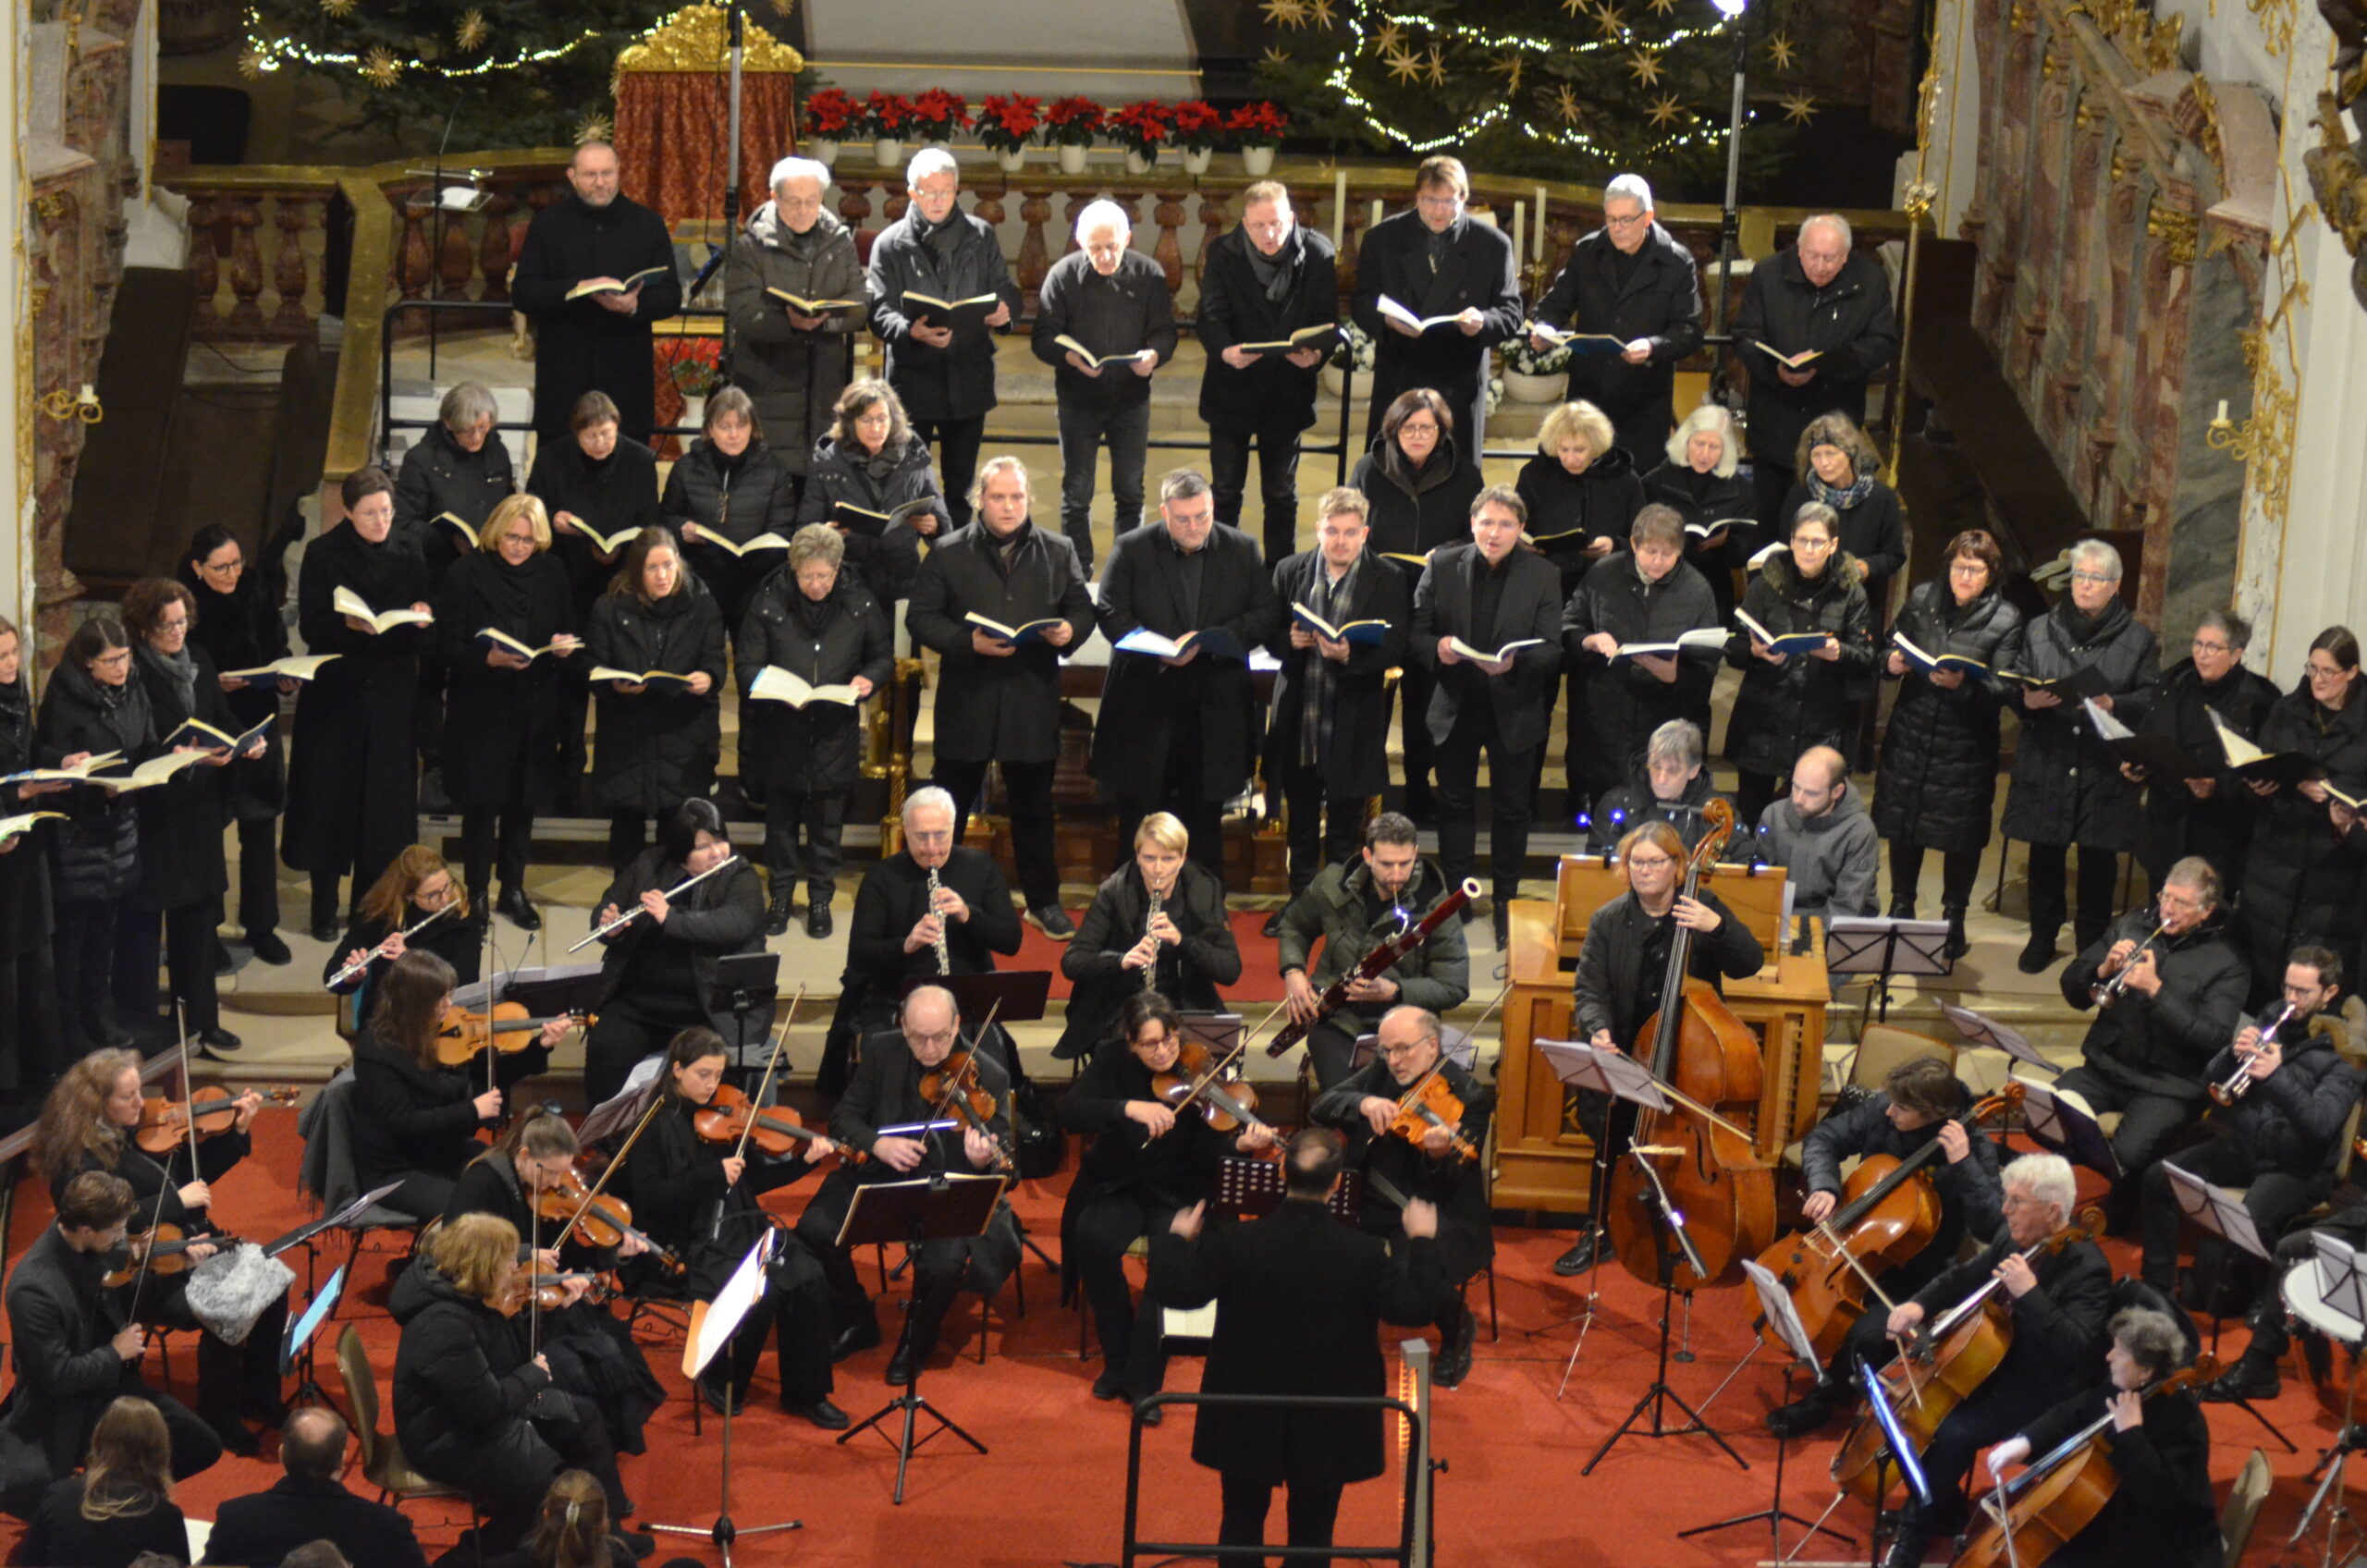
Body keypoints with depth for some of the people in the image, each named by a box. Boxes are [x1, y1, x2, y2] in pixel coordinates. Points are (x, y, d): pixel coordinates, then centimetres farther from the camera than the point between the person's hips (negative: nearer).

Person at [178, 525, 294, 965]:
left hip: (258, 728, 4)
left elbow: (278, 650, 11)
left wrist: (286, 679, -9)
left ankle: (261, 926, 18)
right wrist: (213, 683, -23)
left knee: (261, 829, 7)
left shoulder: (256, 597, 2)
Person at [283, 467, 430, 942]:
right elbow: (310, 626, -10)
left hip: (391, 696, 2)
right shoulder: (322, 555, -3)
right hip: (335, 692, -2)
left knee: (384, 798, 4)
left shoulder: (408, 558, 4)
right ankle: (324, 909, 11)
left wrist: (420, 621, -19)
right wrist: (349, 624, -28)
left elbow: (421, 635, 4)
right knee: (330, 795, 1)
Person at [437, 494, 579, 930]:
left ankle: (513, 891, 25)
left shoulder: (552, 574, 4)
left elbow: (568, 634, 13)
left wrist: (565, 646, -10)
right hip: (480, 709, -4)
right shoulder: (468, 574, -8)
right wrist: (488, 658, -26)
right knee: (481, 803, 3)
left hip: (535, 709, 4)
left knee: (523, 801, 12)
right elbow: (448, 645, -10)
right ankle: (477, 895, 16)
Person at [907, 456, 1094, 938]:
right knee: (951, 804, 9)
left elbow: (1083, 610, 10)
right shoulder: (948, 555, -1)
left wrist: (1069, 632, -14)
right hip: (966, 699, -1)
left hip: (1034, 702, 1)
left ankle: (1043, 900, 23)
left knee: (1034, 804, 11)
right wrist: (968, 642, -18)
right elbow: (920, 618, -3)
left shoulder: (1058, 552, 5)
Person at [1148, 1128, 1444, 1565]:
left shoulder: (1233, 1243, -17)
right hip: (1327, 1428, 0)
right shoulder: (1365, 1253, -16)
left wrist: (1173, 1240, 5)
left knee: (1242, 1526, 18)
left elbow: (1174, 1291, -14)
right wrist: (1422, 1242, 2)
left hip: (1248, 1420, 0)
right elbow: (1415, 1309, -12)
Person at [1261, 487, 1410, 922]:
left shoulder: (1388, 580, -4)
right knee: (1301, 823, 15)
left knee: (1345, 828, 7)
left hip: (1353, 727, -3)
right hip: (1298, 720, 3)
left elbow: (1394, 650, -9)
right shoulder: (1290, 572, 5)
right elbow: (1270, 634, 7)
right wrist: (1290, 642, -16)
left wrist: (1350, 656, -25)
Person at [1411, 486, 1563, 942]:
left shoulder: (1542, 575, -6)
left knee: (1511, 809, 9)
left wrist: (1515, 663, -28)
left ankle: (1506, 904, 22)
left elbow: (1552, 649, -10)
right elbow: (1416, 633, 0)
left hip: (1514, 710, -1)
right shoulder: (1442, 566, -2)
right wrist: (1436, 648, -22)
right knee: (1455, 804, 12)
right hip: (1455, 704, 1)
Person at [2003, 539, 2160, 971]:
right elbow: (2014, 685, 11)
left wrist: (2113, 705, -18)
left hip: (2105, 769, -2)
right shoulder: (2040, 630, 10)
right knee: (2045, 852, 7)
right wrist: (2027, 700, -11)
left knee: (2099, 856, 4)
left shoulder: (2137, 639, 4)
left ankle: (2092, 943, 18)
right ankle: (2042, 936, 22)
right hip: (2046, 763, 2)